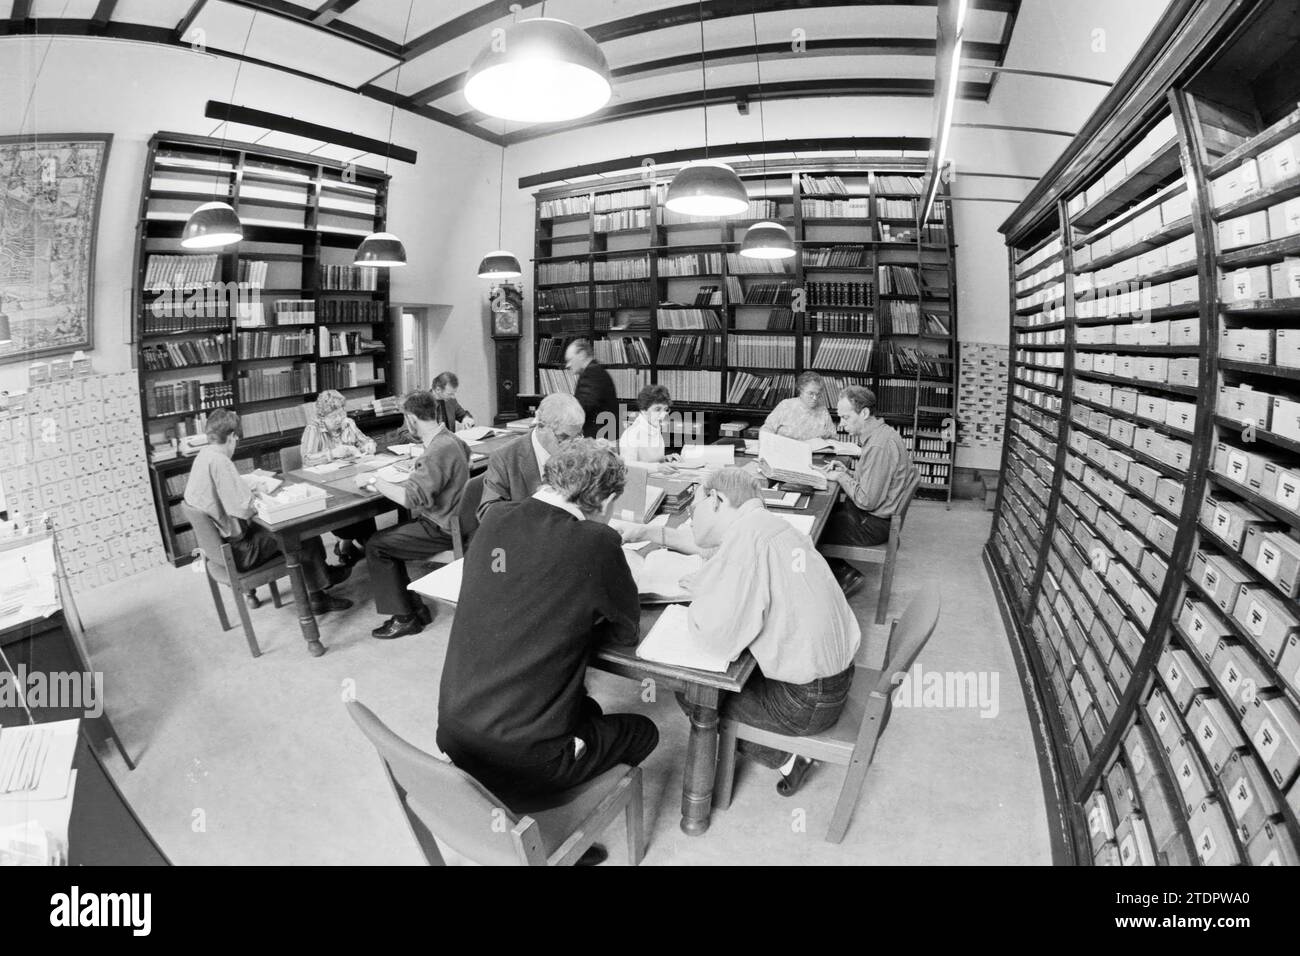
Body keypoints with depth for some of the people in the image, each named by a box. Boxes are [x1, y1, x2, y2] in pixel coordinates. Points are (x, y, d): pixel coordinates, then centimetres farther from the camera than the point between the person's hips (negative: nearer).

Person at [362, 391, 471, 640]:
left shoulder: (437, 451, -25)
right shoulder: (450, 439, 5)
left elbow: (410, 498, -30)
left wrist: (375, 481, -16)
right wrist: (420, 467, 23)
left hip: (440, 530, -10)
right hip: (448, 520, 10)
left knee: (376, 547, -6)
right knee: (386, 539, 13)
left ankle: (405, 618, 2)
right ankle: (414, 609, 14)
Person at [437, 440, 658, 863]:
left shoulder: (495, 520, -3)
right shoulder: (594, 542, -20)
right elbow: (627, 629, -4)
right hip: (516, 765, -6)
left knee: (587, 709, 29)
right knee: (643, 731, 19)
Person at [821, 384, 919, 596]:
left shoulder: (878, 446, -27)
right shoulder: (881, 432, 5)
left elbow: (867, 500, -25)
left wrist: (841, 477, -13)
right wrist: (847, 472, 3)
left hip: (874, 523, -10)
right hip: (878, 514, 10)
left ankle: (845, 574, 12)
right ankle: (845, 572, 15)